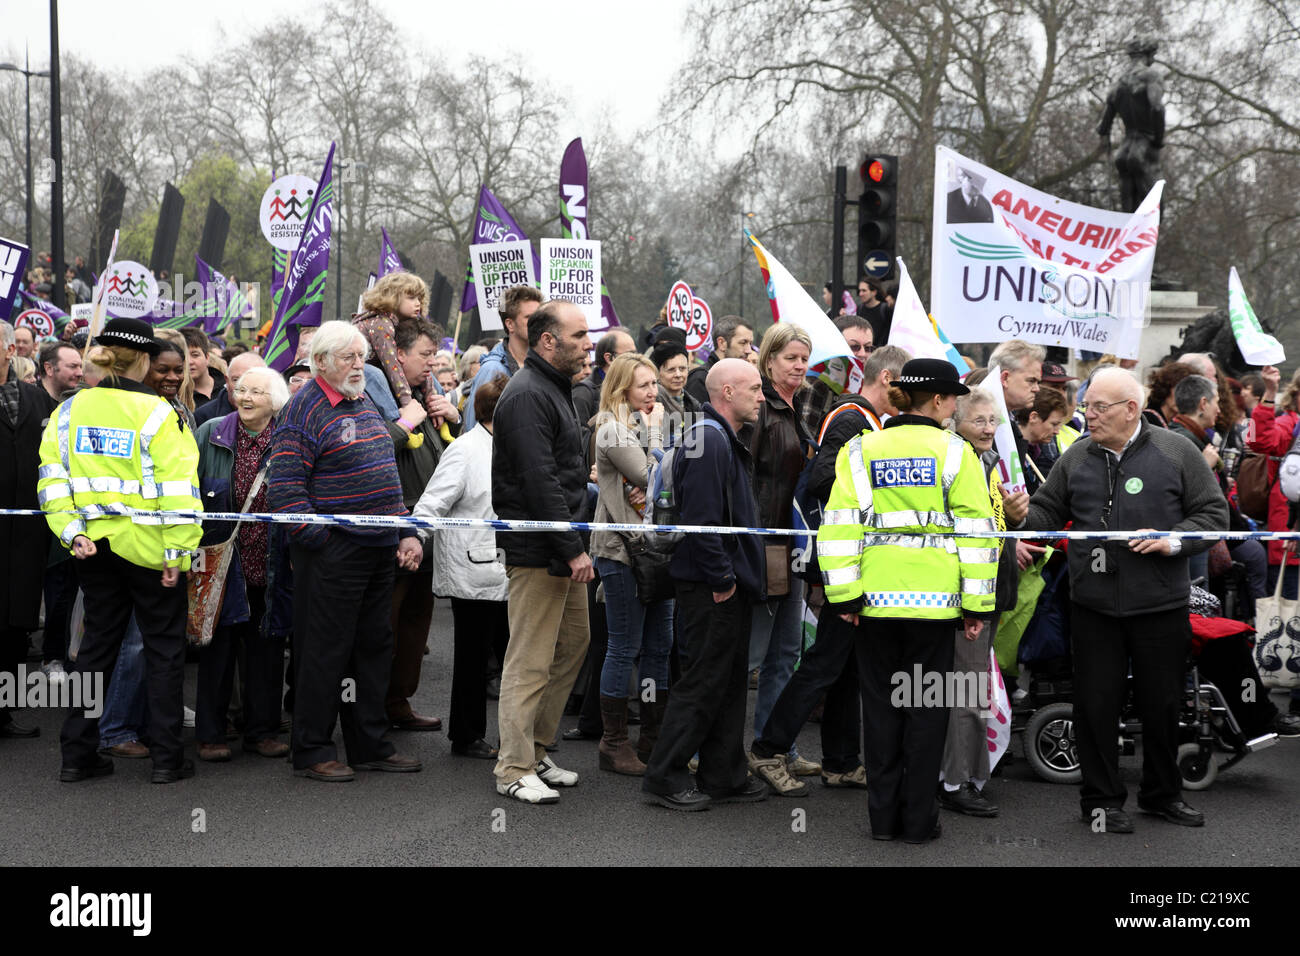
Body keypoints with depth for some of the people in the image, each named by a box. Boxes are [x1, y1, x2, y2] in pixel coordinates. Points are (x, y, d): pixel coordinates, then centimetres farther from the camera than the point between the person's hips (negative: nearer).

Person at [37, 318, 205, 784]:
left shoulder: (68, 411, 4)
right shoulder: (156, 413, -12)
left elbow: (53, 479, 0)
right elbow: (177, 489, -15)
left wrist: (72, 532, -3)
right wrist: (176, 552, -11)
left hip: (93, 548, 5)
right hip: (146, 547, -5)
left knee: (96, 644, 15)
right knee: (163, 648, 6)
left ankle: (78, 754, 17)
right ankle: (167, 757, 8)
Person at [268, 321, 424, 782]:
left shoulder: (365, 405, 16)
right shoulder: (302, 411, -11)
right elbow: (284, 491, -17)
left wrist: (407, 532, 14)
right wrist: (324, 542, -16)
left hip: (378, 551, 8)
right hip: (331, 553, -8)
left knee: (374, 647, 13)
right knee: (324, 650, -1)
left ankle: (371, 745, 24)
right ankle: (312, 752, 10)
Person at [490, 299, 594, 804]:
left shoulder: (554, 388, 18)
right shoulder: (527, 396, -16)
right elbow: (539, 482, -23)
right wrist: (572, 550, -22)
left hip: (562, 548, 10)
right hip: (537, 552, -10)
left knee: (573, 642, 16)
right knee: (530, 661, -5)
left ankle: (536, 751, 26)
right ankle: (514, 770, 3)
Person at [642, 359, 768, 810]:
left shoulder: (725, 440, 18)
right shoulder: (707, 439, -17)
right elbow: (702, 518, -24)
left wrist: (735, 575, 17)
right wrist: (721, 577, -19)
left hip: (729, 584, 11)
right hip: (711, 585, -11)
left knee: (730, 680, 13)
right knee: (703, 680, -4)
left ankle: (724, 776, 21)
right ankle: (664, 776, 4)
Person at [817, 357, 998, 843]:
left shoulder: (860, 451, 5)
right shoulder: (954, 452, -1)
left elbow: (840, 525, 0)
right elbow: (975, 530, -3)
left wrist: (843, 596, 1)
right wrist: (977, 604, 1)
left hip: (875, 598, 2)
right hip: (933, 600, -2)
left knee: (881, 704, 11)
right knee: (926, 707, 7)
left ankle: (883, 816, 15)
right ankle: (918, 818, 10)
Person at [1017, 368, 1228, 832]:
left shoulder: (1176, 452, -1)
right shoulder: (1076, 457, 6)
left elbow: (1214, 513, 1)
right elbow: (1047, 511, 11)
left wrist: (1174, 540, -14)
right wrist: (1019, 517, -10)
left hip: (1160, 603, -1)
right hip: (1093, 606, 1)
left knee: (1162, 703, 10)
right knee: (1096, 702, 3)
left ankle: (1163, 793, 29)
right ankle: (1102, 798, 18)